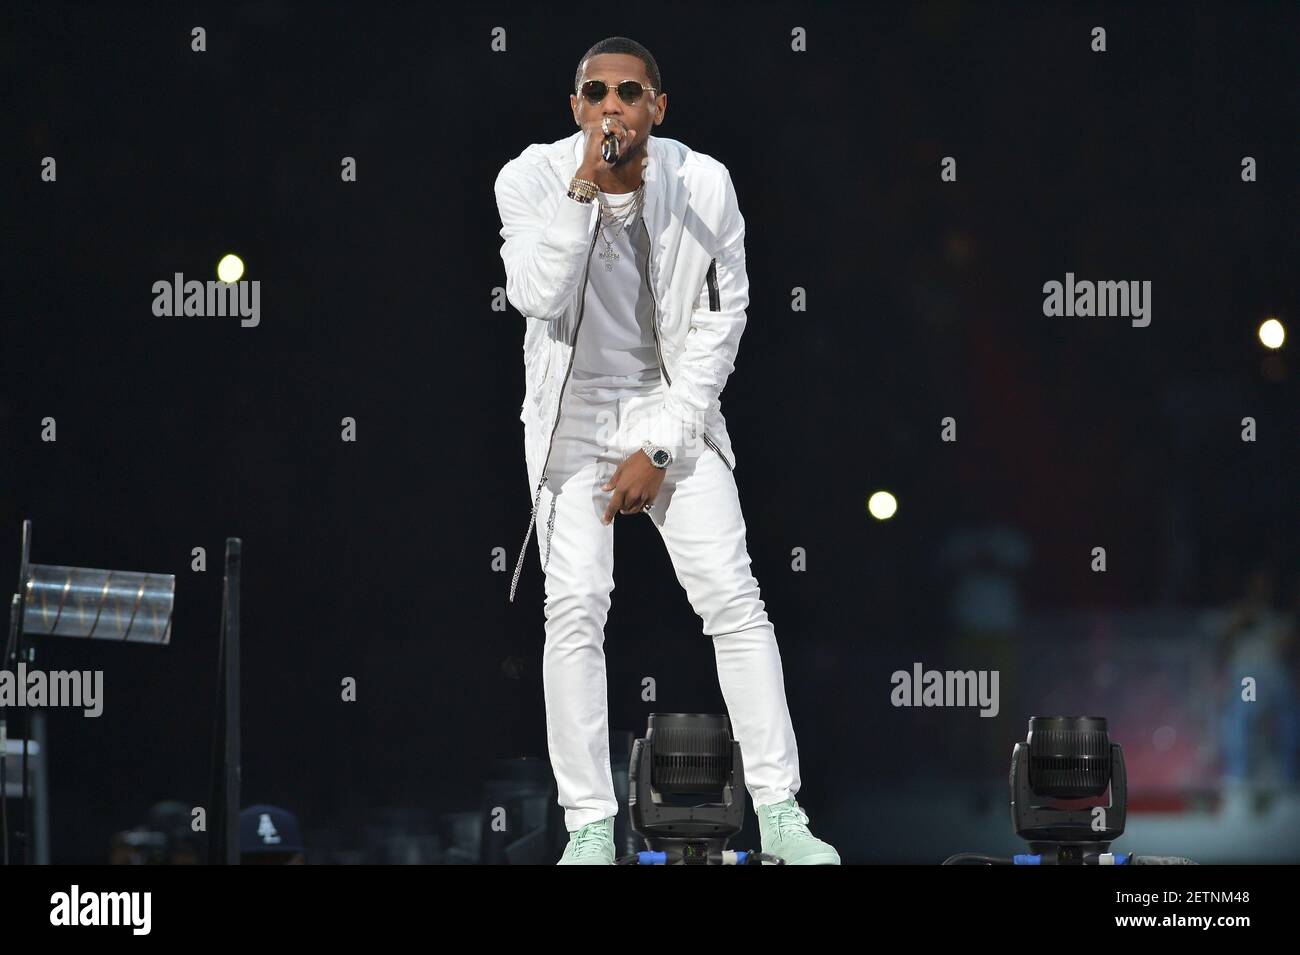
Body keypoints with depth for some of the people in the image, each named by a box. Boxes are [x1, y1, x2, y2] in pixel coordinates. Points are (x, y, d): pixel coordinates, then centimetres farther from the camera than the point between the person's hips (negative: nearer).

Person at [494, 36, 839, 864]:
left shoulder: (704, 186, -9)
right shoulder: (532, 180, -11)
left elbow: (722, 320, -5)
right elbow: (537, 297, -24)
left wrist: (659, 447, -10)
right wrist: (584, 190, -33)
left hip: (675, 407, 1)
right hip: (574, 414, -1)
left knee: (734, 599, -8)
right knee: (576, 610, -10)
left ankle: (781, 813, -5)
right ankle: (591, 828, -6)